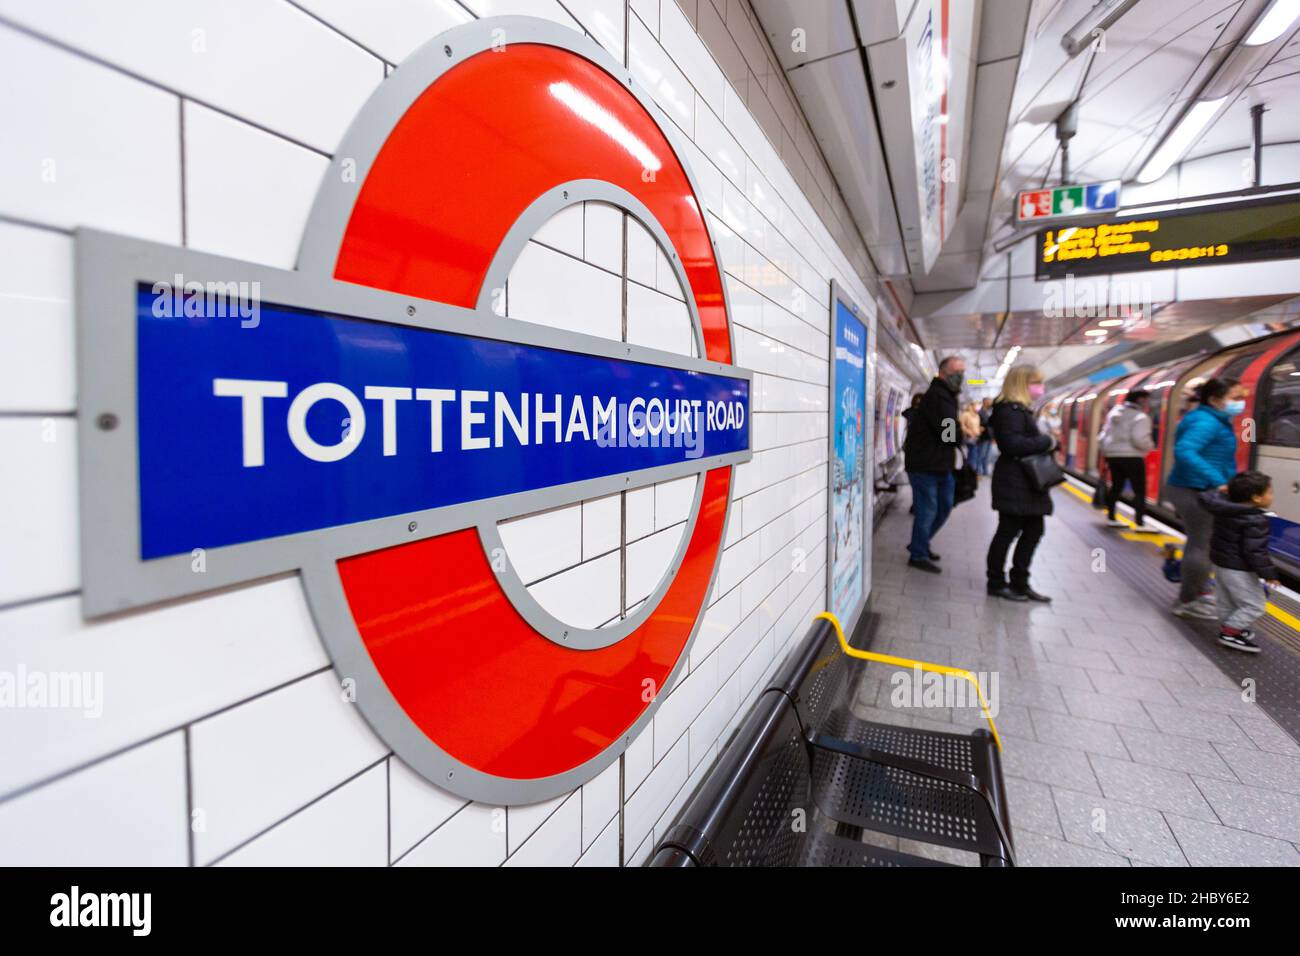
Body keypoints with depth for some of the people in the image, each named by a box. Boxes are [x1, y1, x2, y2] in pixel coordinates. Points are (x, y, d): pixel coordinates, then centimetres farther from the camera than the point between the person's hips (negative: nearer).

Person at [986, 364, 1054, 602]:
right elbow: (1013, 444, -25)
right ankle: (996, 583, 11)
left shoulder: (1020, 409, 17)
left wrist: (1045, 444, 4)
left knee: (1034, 530, 11)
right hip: (1014, 482, -10)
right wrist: (1047, 442, -15)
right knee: (1008, 531, -1)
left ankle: (1019, 583, 20)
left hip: (1025, 481, 10)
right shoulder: (1011, 409, -15)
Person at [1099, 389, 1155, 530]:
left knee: (1116, 487, 18)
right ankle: (1140, 523, -8)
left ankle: (1111, 518, 23)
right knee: (1140, 490, -4)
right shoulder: (1141, 417, -11)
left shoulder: (1115, 413, 14)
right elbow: (1139, 439, -22)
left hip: (1113, 455, 8)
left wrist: (1106, 452, 22)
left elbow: (1103, 436, 15)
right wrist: (1151, 445, -3)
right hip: (1131, 457, -8)